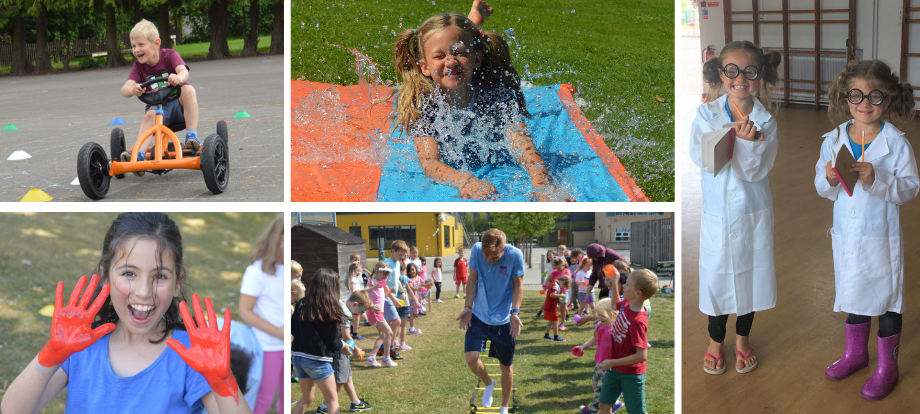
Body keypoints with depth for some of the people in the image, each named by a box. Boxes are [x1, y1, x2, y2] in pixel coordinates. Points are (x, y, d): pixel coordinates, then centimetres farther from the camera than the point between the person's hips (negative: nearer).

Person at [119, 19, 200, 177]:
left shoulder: (169, 55, -6)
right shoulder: (138, 66, 0)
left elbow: (184, 71, -27)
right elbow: (125, 89, -15)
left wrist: (178, 78, -54)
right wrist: (133, 89, -42)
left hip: (178, 103, -1)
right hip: (156, 105, 2)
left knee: (188, 89, -33)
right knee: (149, 115, -32)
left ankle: (192, 136, -34)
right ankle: (138, 155, -49)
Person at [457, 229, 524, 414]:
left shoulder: (515, 255, -18)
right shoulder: (477, 250, -13)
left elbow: (518, 285, -7)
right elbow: (473, 279, 1)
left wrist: (515, 312, -16)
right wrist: (468, 307, -3)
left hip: (504, 319, -1)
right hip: (479, 315, 1)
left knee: (506, 365, 8)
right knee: (471, 358, -13)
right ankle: (488, 384, 21)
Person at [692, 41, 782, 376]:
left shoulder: (765, 120, -8)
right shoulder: (707, 113, -7)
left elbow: (756, 170, -14)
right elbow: (698, 155, -19)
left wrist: (747, 141, -30)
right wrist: (734, 135, -30)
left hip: (753, 211, 0)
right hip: (717, 210, 0)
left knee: (750, 273, 13)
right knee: (716, 274, 9)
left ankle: (743, 338, 34)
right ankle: (716, 340, 31)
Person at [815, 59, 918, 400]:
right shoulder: (834, 139, -2)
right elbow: (823, 188, 3)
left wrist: (877, 179, -28)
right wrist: (829, 180, -19)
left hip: (881, 237, -4)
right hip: (846, 234, 4)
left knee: (886, 297, 8)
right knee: (852, 292, 20)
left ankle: (887, 366, 23)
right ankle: (855, 352, 39)